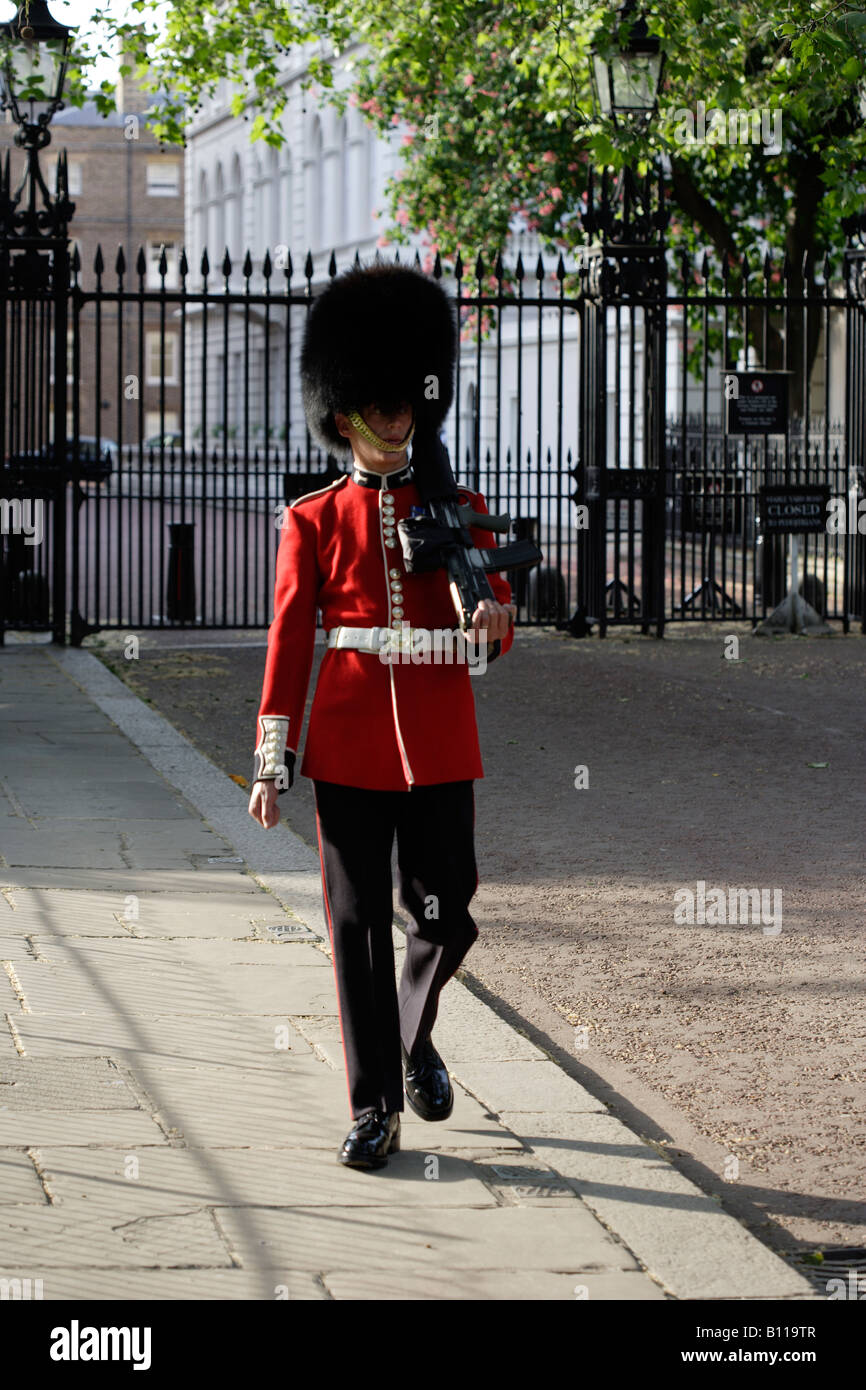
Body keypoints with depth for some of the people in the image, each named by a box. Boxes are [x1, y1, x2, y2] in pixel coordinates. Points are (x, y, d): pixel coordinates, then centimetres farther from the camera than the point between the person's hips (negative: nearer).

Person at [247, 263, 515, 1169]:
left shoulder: (458, 510, 6)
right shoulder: (314, 522, 3)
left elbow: (494, 636, 5)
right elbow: (290, 641, 2)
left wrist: (493, 616, -20)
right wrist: (272, 760, -3)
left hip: (440, 744, 1)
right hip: (349, 745, -1)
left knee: (445, 916, 2)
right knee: (357, 922, 0)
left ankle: (414, 1037, 33)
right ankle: (375, 1107, 6)